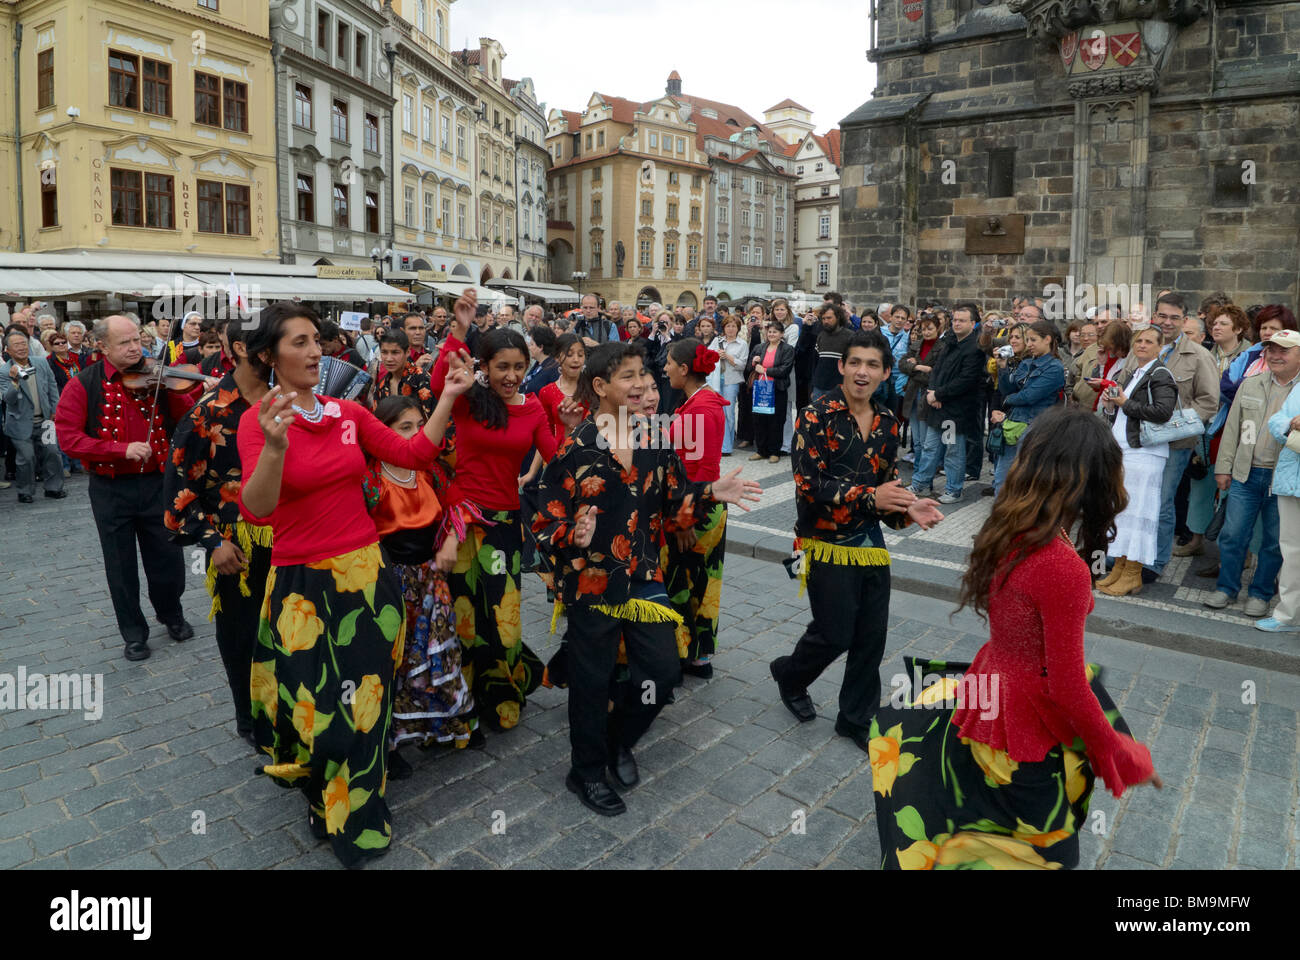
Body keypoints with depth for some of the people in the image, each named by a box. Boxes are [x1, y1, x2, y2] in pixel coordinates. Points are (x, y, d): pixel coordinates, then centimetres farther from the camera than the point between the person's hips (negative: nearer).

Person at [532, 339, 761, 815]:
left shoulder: (654, 440, 3)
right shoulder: (574, 447, -12)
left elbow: (675, 498, 9)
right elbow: (546, 520, -12)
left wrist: (711, 492, -9)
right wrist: (573, 536, -32)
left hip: (644, 574, 5)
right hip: (592, 578, -4)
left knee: (663, 670, 9)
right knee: (592, 679, 9)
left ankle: (619, 740, 38)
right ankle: (587, 771, 33)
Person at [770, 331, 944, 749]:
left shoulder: (888, 422, 6)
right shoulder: (817, 415, -13)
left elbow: (886, 484, 13)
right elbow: (810, 484, -20)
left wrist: (907, 509, -8)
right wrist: (869, 496, -28)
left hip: (870, 542, 6)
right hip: (826, 543, -6)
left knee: (872, 635, 10)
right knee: (835, 635, 0)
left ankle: (856, 719, 30)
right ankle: (789, 674, 33)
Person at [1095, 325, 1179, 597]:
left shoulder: (1160, 375, -7)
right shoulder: (1131, 374, 18)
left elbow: (1163, 411, -22)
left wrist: (1126, 403, -13)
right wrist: (1111, 405, 4)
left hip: (1143, 453, -8)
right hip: (1120, 450, 8)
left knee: (1136, 509, -5)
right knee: (1119, 508, 11)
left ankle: (1133, 576, 1)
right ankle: (1119, 567, 19)